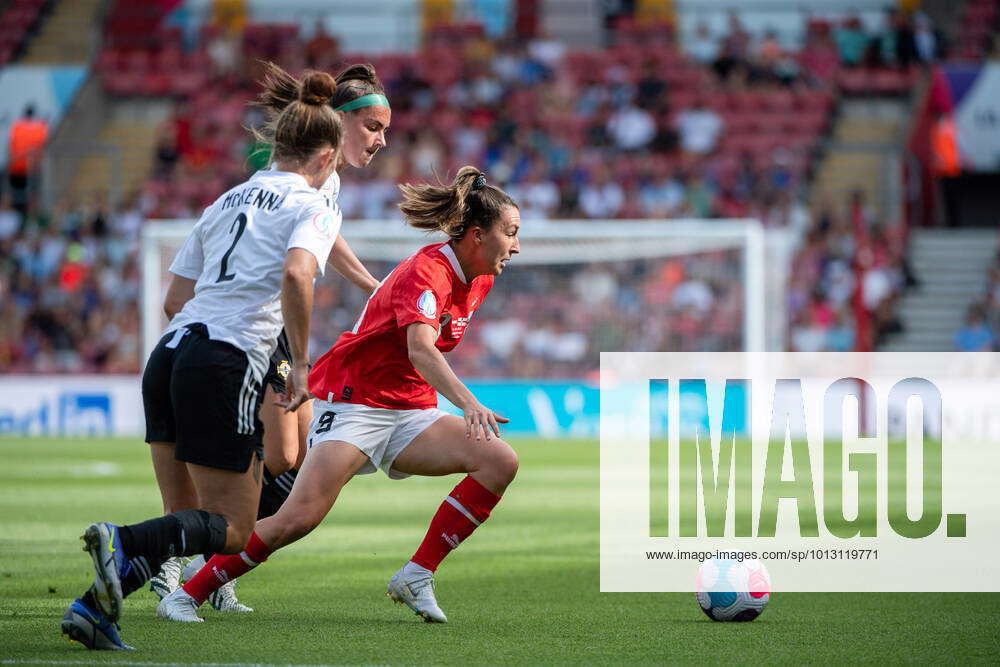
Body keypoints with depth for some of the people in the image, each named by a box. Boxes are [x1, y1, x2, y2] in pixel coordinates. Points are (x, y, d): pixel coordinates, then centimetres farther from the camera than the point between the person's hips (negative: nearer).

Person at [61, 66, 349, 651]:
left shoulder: (229, 201, 21)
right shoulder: (313, 209, 1)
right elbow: (296, 275, -20)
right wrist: (300, 363, -12)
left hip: (169, 357, 7)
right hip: (228, 367, -7)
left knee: (190, 522, 15)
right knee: (233, 530, 1)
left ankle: (93, 607, -1)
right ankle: (122, 541, -25)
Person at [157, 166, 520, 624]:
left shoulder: (477, 280, 7)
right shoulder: (426, 272, -20)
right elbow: (419, 350, -39)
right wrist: (469, 404, -52)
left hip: (408, 414, 8)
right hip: (354, 405, -8)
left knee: (500, 461, -14)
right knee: (299, 517, -21)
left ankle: (416, 577, -10)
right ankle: (186, 595, -9)